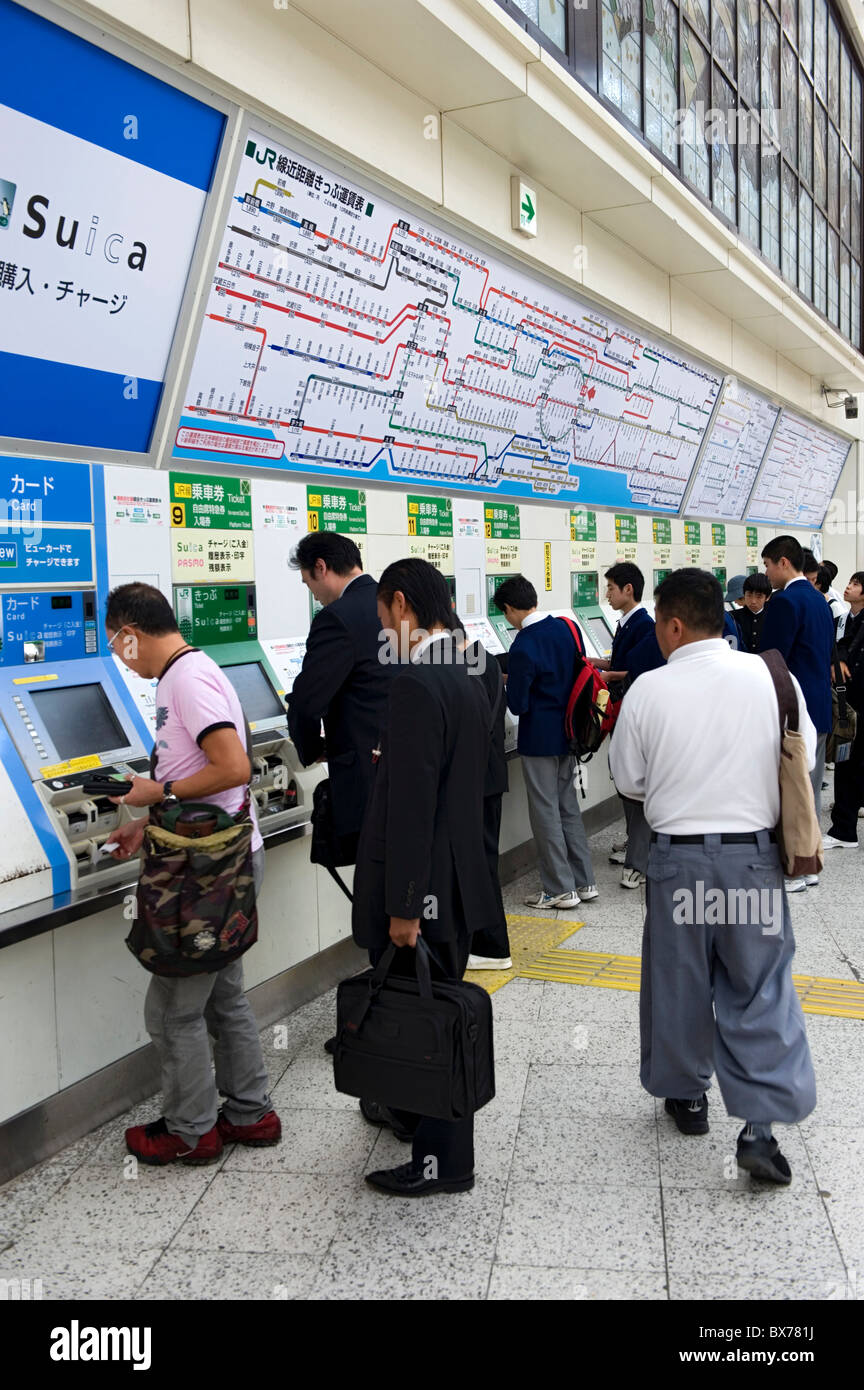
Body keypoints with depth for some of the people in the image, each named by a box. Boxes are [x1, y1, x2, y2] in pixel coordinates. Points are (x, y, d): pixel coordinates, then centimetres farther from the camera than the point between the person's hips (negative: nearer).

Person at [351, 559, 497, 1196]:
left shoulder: (417, 682, -21)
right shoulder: (469, 678, 9)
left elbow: (413, 803, -24)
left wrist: (404, 906, -21)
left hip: (423, 885, -9)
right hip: (459, 875, 10)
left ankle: (444, 1159, 17)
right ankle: (411, 1111, 42)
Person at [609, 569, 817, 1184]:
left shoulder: (649, 690, -9)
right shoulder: (772, 676, -6)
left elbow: (630, 780, 0)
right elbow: (803, 758, 7)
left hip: (678, 857, 0)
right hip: (755, 855, 1)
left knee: (678, 980, 16)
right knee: (759, 989, 8)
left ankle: (687, 1096, 31)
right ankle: (762, 1125, 2)